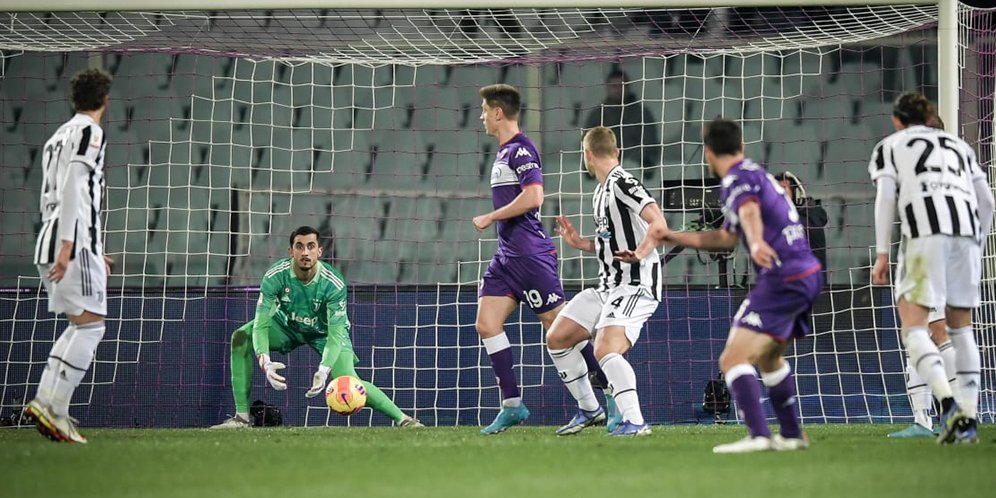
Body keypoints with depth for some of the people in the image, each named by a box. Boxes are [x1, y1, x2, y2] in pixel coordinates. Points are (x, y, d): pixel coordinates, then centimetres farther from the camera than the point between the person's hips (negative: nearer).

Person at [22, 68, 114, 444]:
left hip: (50, 241, 9)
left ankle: (45, 402, 5)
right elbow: (72, 190, -17)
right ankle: (53, 409, -20)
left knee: (80, 326, 15)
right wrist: (68, 246, -23)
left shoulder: (57, 138, 22)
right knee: (91, 325, -10)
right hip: (76, 240, -9)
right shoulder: (89, 132, -5)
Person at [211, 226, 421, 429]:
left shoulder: (334, 283, -32)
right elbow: (261, 325, -30)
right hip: (288, 325, 3)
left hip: (326, 330, -2)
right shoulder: (274, 277, -30)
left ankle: (402, 419, -9)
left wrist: (324, 370, -49)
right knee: (241, 337, -21)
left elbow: (335, 335, -31)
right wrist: (265, 362, -48)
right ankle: (242, 417, -17)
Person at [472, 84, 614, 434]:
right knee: (486, 324, 1)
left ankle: (613, 394, 2)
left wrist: (489, 218, -17)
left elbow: (533, 196, -25)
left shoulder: (520, 149, -13)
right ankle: (512, 404, 3)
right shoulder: (504, 152, 17)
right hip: (508, 255, 10)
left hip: (530, 254, -10)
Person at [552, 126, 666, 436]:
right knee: (557, 339, 11)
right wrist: (579, 243, 21)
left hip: (635, 286, -10)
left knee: (606, 350, -28)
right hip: (608, 286, 10)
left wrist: (641, 253, -38)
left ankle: (634, 422, -32)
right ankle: (588, 409, 22)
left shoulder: (622, 183, -14)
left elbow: (659, 225, -25)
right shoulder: (602, 190, 17)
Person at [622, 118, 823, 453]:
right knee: (769, 356, 28)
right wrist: (676, 237, 43)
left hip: (783, 279, -10)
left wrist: (756, 243, -52)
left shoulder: (737, 179, -7)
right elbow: (727, 237, 36)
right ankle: (792, 435, 29)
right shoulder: (755, 173, 24)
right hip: (808, 275, 10)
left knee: (733, 359, -15)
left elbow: (749, 211, -32)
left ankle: (758, 436, -29)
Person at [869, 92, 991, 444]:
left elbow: (885, 197, 3)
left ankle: (948, 403, -29)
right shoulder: (958, 145, 29)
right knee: (960, 326, 15)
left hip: (925, 233, -4)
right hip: (966, 229, 4)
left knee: (913, 327, -7)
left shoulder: (890, 146, 19)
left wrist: (882, 253, 0)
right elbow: (986, 201, 22)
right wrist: (977, 246, 30)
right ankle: (968, 417, 7)